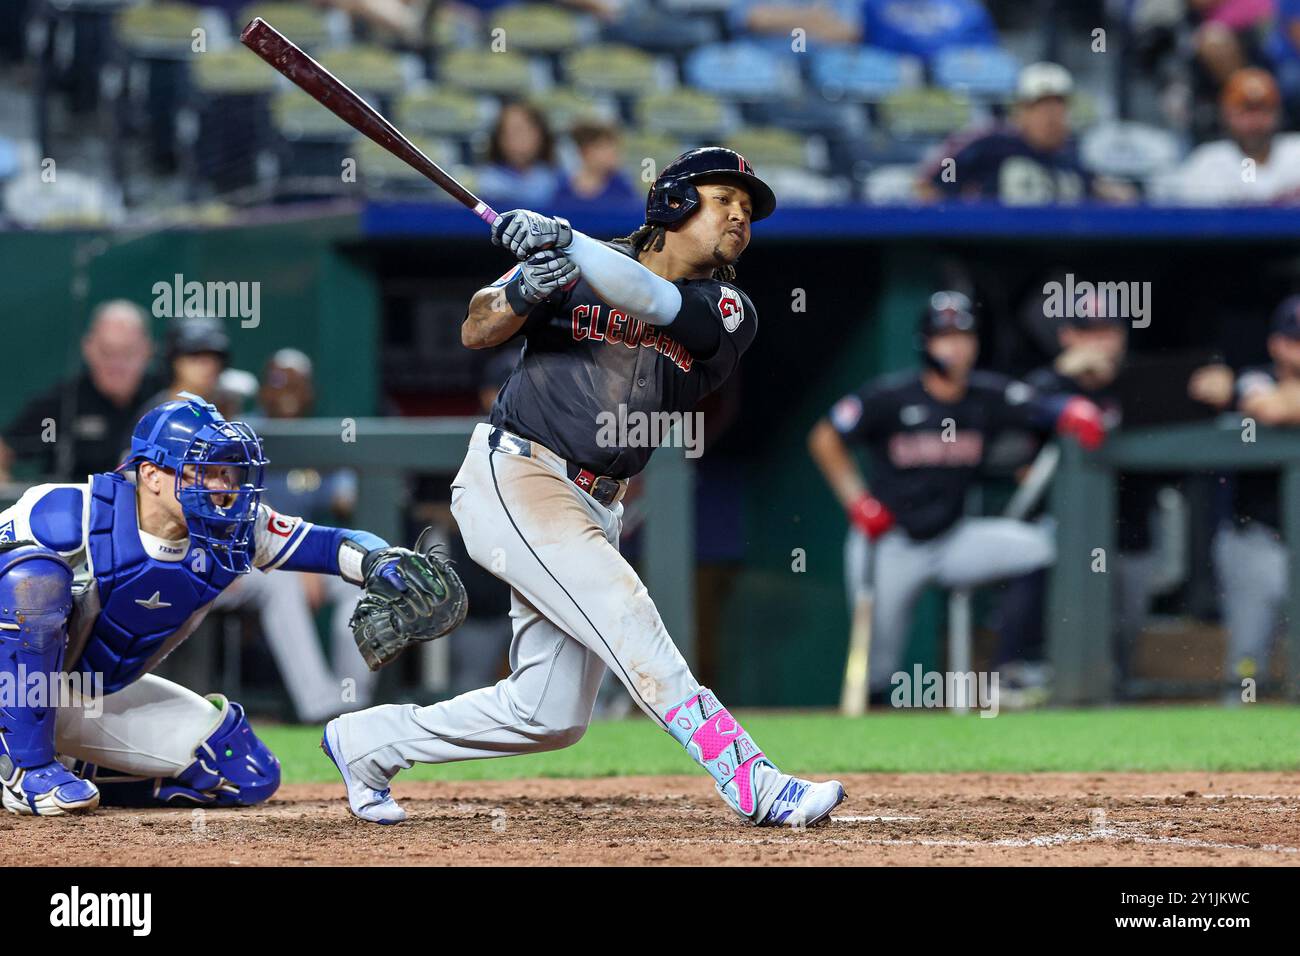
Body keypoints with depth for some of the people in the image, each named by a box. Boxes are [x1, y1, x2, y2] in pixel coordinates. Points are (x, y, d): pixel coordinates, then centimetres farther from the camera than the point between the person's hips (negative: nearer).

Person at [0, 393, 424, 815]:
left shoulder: (229, 532, -12)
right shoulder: (74, 514, -26)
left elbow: (327, 544, -13)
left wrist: (381, 561, -32)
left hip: (106, 697, 6)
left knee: (249, 775, -2)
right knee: (37, 574, -37)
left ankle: (77, 774, 7)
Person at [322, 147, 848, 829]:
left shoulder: (728, 311, 4)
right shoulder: (578, 267, 1)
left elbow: (658, 301, -17)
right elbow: (477, 331, -4)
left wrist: (562, 241, -31)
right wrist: (524, 291, -26)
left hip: (593, 508, 6)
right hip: (513, 474, -6)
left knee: (551, 716, 6)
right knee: (625, 616, -21)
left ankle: (366, 742, 22)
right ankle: (755, 787, -27)